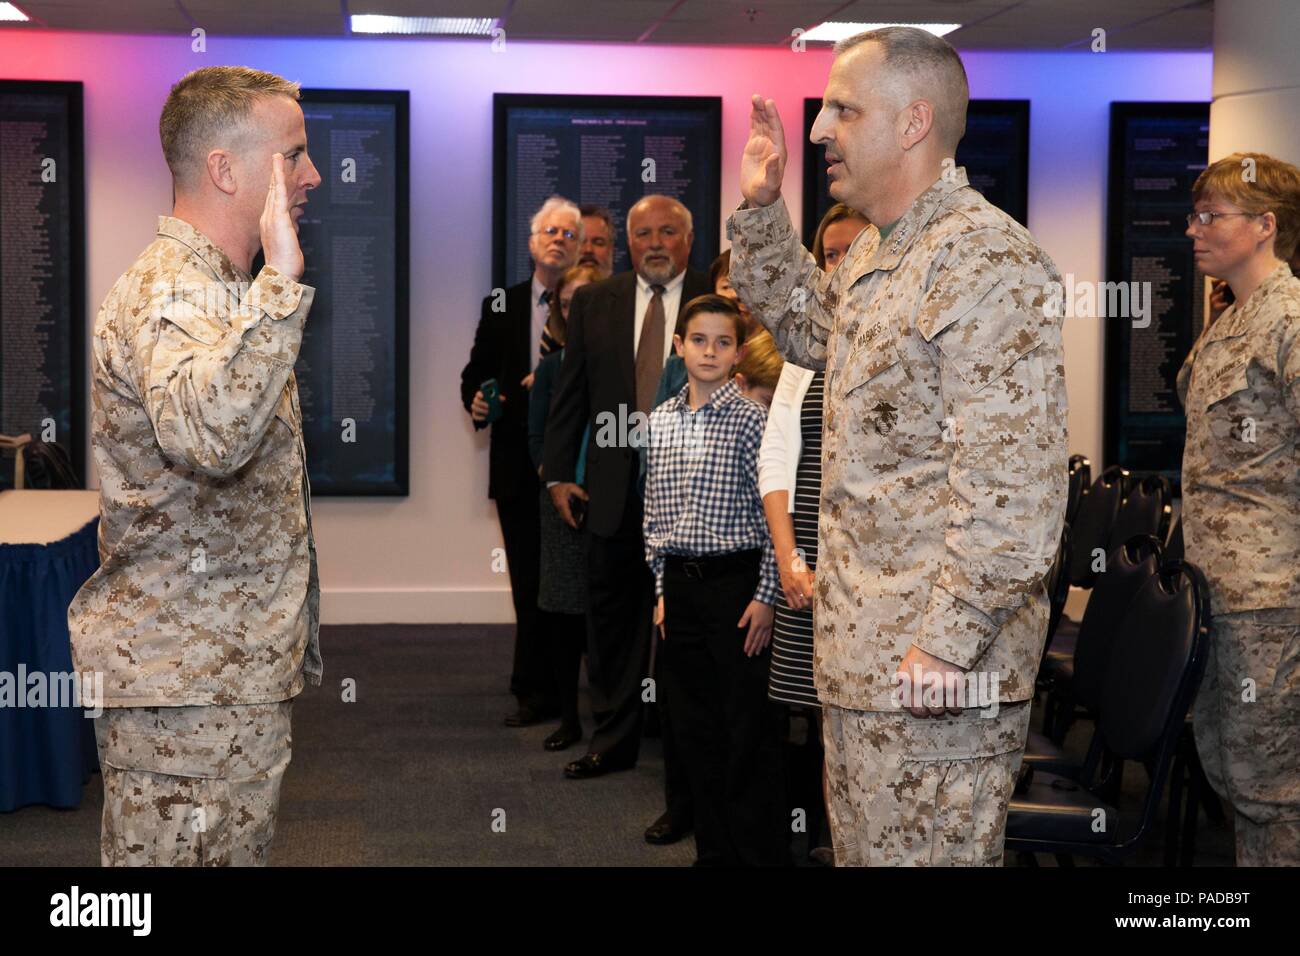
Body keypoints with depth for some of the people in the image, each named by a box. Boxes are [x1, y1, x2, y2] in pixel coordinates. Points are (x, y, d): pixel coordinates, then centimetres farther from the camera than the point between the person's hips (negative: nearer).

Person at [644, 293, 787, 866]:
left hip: (735, 582, -5)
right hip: (680, 586, 5)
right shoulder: (660, 421, 9)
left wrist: (765, 597, -11)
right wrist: (662, 590, 11)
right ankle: (713, 851, 21)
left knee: (748, 728, -2)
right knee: (694, 727, 11)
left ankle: (762, 854, 7)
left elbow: (774, 513, -8)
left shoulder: (752, 419, -7)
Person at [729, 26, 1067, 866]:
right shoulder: (876, 259, 14)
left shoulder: (986, 259, -18)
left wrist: (947, 640, -25)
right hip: (862, 655, 10)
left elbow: (1012, 485, -24)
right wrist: (763, 209, 23)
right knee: (864, 851, 19)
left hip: (933, 671, -10)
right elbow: (807, 329, 36)